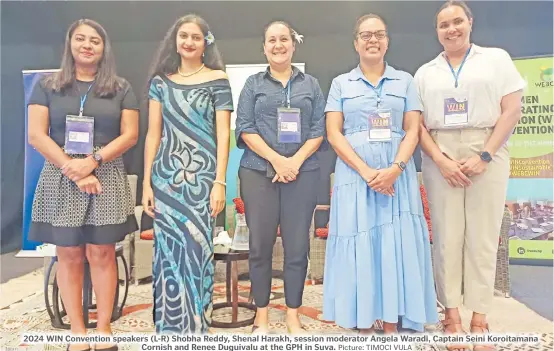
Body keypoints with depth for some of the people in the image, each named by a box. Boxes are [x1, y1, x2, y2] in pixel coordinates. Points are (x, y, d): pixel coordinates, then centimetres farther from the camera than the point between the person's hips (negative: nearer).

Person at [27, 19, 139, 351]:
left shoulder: (121, 88, 7)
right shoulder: (47, 86, 7)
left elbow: (130, 135, 0)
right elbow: (37, 135, -1)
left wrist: (93, 160, -14)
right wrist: (74, 171, -11)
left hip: (107, 179, 0)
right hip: (61, 180, 1)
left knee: (102, 253, 2)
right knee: (69, 255, 5)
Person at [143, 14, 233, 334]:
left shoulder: (217, 79, 3)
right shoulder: (161, 81, 11)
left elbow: (223, 133, -3)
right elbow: (153, 134, 8)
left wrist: (220, 182, -10)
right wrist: (146, 182, 3)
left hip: (202, 176, -2)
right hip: (166, 177, 3)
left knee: (197, 249, 0)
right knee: (168, 250, 7)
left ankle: (196, 326, 18)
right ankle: (168, 325, 23)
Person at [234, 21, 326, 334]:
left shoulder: (311, 84, 12)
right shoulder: (253, 84, 10)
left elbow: (319, 130, 4)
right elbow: (245, 129, 0)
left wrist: (295, 161, -11)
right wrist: (277, 159, -12)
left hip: (303, 173, 1)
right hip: (258, 173, 0)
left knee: (297, 246, 3)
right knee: (260, 245, 4)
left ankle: (293, 317, 17)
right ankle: (262, 317, 18)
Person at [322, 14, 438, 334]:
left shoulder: (405, 81, 11)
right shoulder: (341, 83, 9)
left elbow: (412, 130, 4)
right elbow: (333, 133, -1)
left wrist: (394, 169, -14)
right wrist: (366, 170, -13)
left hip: (397, 174, 1)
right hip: (354, 174, 0)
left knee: (396, 243, 0)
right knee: (359, 243, 0)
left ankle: (392, 324, 11)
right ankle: (364, 323, 10)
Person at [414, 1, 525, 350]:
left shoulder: (497, 58, 9)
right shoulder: (426, 72, 12)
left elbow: (513, 110, 0)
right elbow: (417, 123, 5)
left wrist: (484, 156, -11)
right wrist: (439, 159, -10)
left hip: (486, 155, -1)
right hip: (441, 158, 1)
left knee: (483, 237, 0)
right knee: (447, 236, 1)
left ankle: (479, 319, 11)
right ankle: (452, 315, 11)